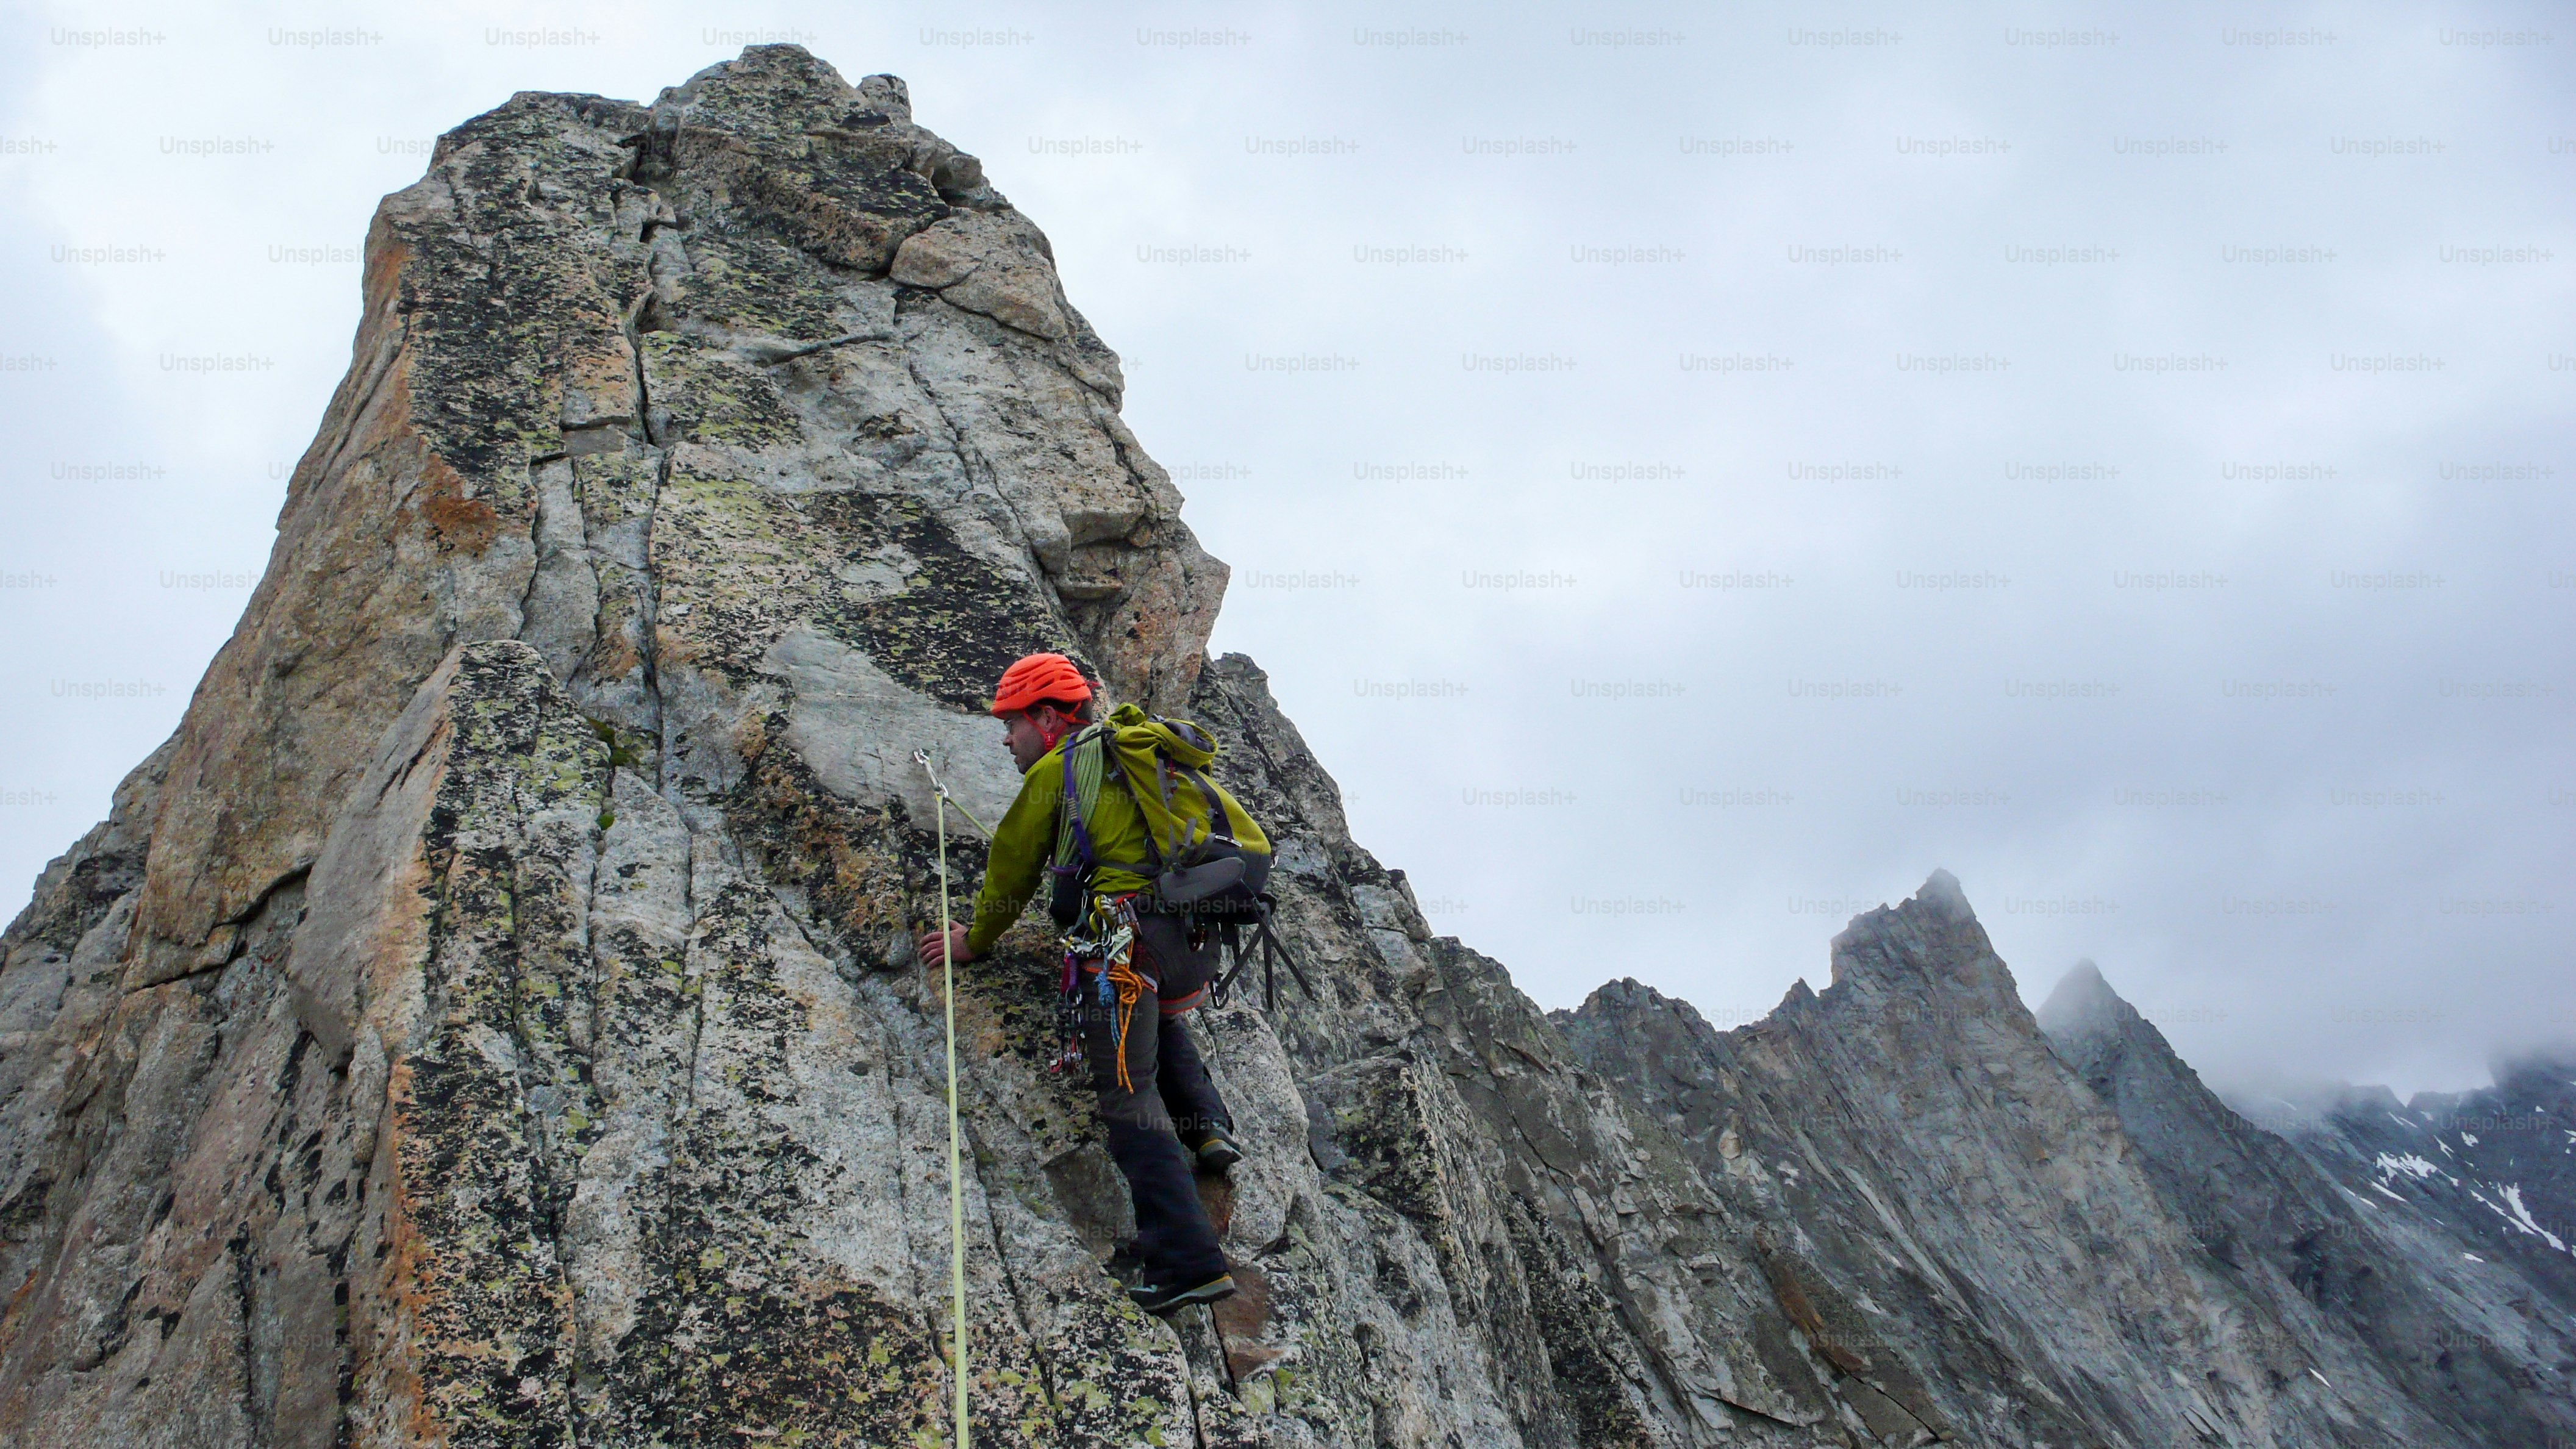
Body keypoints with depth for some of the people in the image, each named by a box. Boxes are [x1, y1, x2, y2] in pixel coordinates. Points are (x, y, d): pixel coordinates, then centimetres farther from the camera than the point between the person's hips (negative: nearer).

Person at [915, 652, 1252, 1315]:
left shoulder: (1056, 769, 4)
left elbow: (1012, 867, 14)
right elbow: (1251, 843, 28)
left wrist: (975, 941, 30)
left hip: (1127, 942, -8)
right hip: (1199, 945, 8)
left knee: (1129, 1097, -5)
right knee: (1157, 1018, 37)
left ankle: (1188, 1261, -13)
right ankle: (1208, 1126, 19)